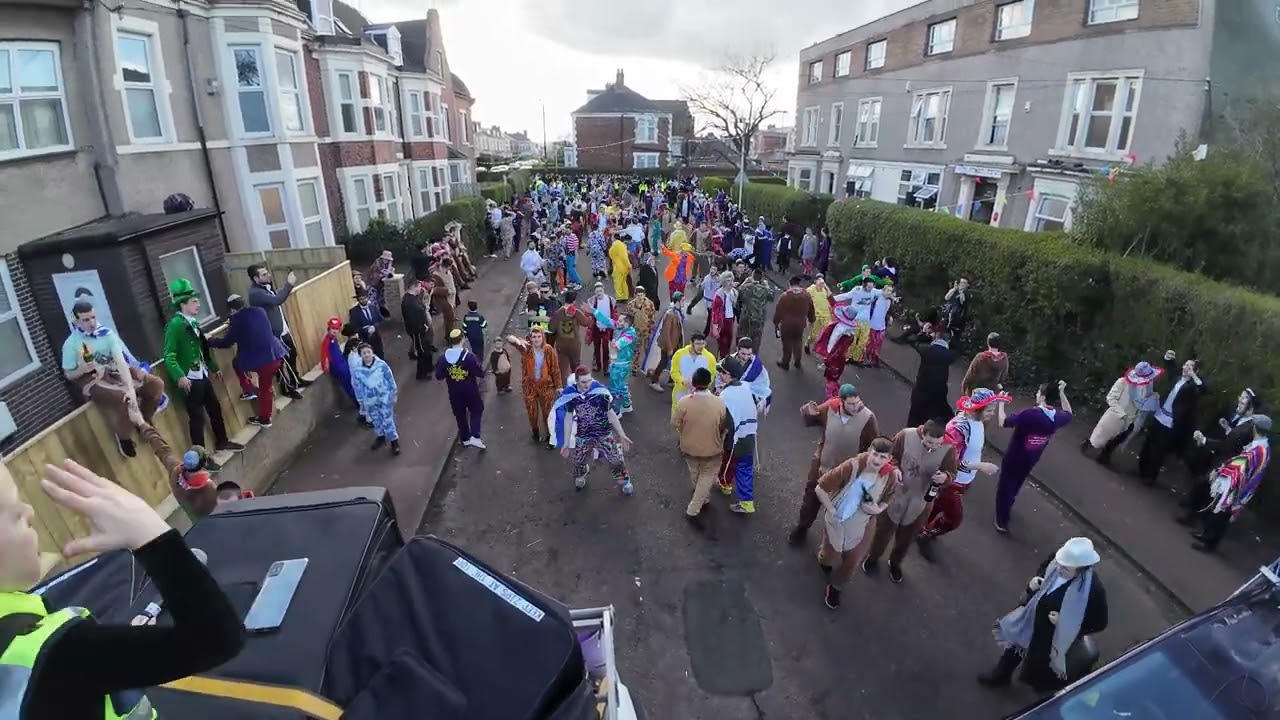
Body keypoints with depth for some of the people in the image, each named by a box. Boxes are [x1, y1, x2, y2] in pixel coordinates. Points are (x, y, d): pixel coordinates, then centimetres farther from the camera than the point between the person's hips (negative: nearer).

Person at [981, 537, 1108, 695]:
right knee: (1016, 644, 29)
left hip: (1054, 639, -6)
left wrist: (1065, 622, -26)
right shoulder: (1057, 560, -20)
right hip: (1032, 620, 6)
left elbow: (1099, 623, -20)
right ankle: (1001, 674, 58)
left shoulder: (1094, 590, -35)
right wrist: (1033, 583, -16)